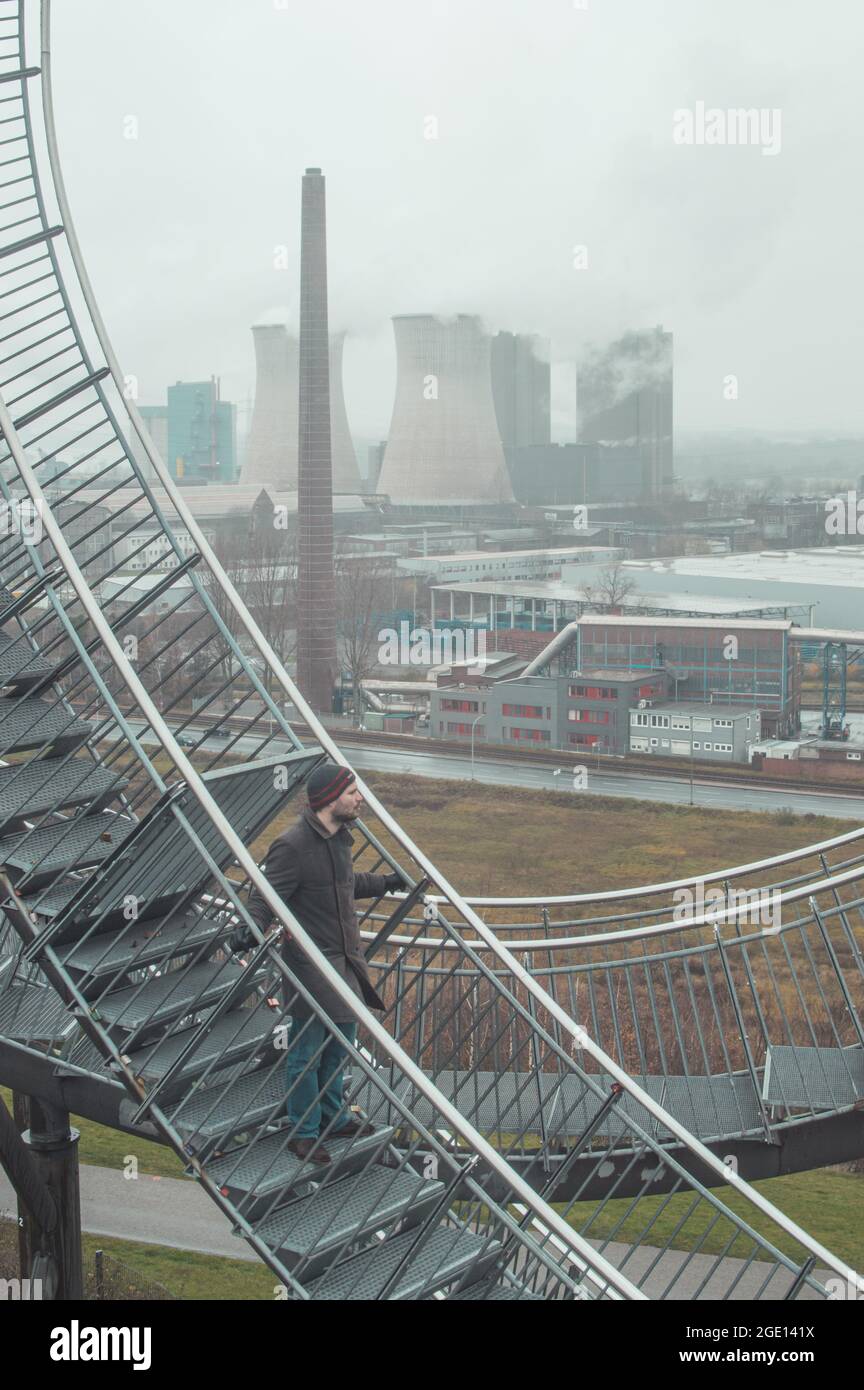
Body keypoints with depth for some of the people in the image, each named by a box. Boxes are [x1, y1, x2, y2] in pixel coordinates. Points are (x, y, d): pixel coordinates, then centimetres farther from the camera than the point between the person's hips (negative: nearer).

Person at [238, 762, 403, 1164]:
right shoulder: (292, 846, -21)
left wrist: (386, 883, 37)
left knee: (341, 1042, 19)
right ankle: (303, 1134, 14)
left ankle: (333, 1117, 36)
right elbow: (265, 896, -21)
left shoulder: (339, 837, 8)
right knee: (307, 1051, 1)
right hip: (311, 961, -9)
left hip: (345, 958, 9)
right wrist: (251, 929, -40)